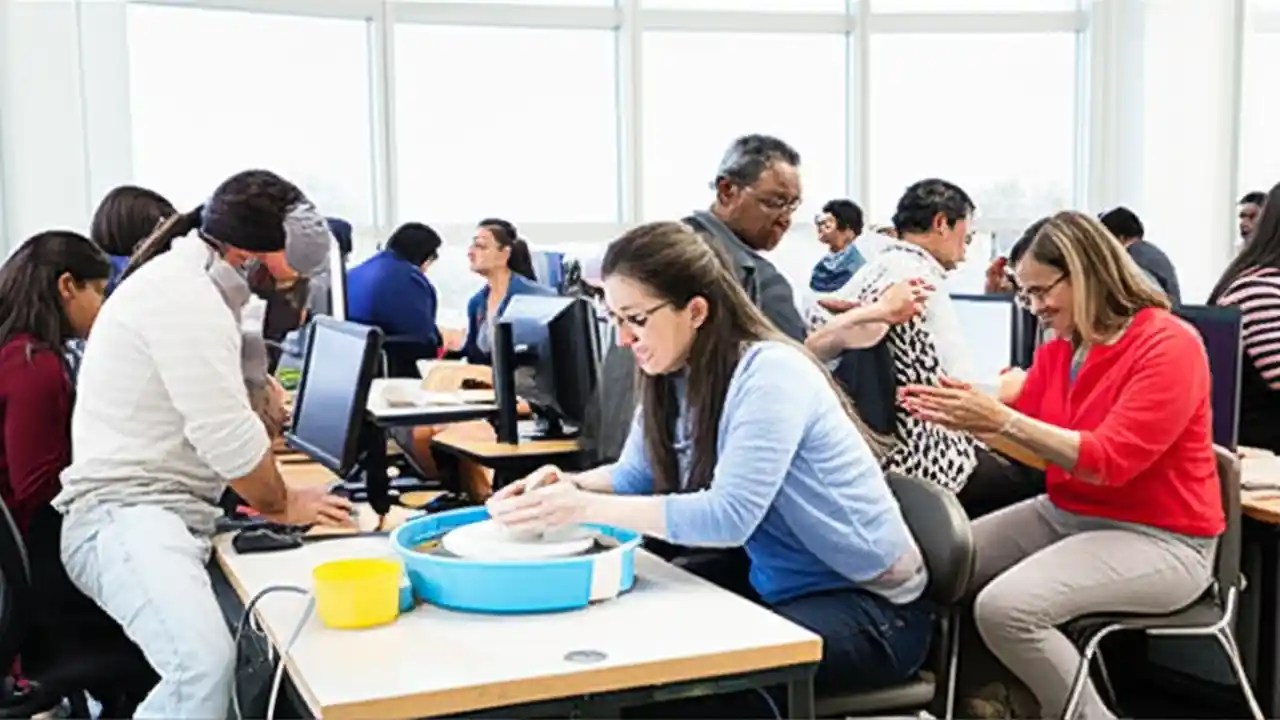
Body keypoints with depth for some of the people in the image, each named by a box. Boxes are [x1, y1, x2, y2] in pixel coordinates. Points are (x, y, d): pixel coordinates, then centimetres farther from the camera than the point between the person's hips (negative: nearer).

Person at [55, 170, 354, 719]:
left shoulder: (197, 288, 18)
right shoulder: (183, 292, -16)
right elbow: (226, 434, -19)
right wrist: (281, 505, -3)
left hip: (178, 513, 10)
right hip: (122, 515, -10)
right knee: (206, 660, -34)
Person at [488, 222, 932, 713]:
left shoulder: (769, 374, -25)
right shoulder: (674, 375, 1)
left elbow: (729, 516, -33)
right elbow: (635, 475, 9)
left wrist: (585, 509, -35)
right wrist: (566, 485, -12)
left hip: (870, 608, -7)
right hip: (776, 587, 8)